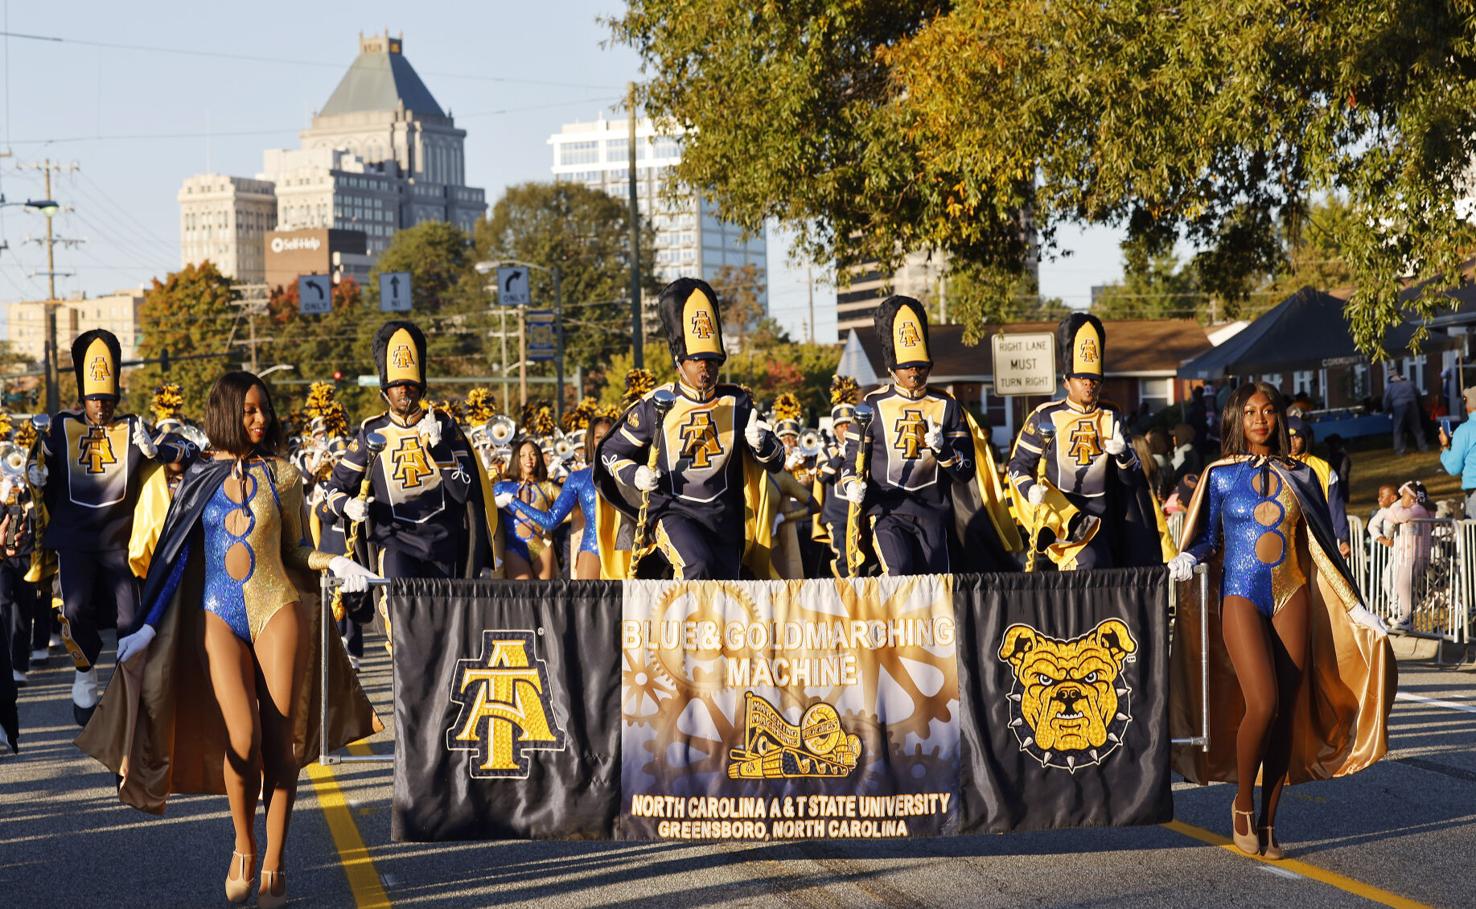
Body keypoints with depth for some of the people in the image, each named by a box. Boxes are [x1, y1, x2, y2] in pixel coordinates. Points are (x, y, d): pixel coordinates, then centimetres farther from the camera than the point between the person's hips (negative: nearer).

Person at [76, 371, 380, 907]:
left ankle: (274, 864, 9)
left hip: (277, 608, 0)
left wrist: (335, 564, -7)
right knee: (243, 736, -14)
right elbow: (177, 553, 12)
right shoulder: (199, 476, 6)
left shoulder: (282, 474, 6)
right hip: (218, 615, 0)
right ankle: (244, 848, 10)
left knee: (280, 740, -2)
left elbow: (294, 550, 11)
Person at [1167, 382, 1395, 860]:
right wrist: (1186, 559, -14)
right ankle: (1243, 802, 5)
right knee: (1262, 704, -17)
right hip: (1241, 596, -3)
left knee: (1287, 712, -2)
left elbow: (1323, 546, 13)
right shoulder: (1220, 476, 5)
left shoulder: (1299, 476, 10)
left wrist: (1355, 607, 12)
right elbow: (1206, 538, 9)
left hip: (1292, 596, 3)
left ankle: (1268, 822, 7)